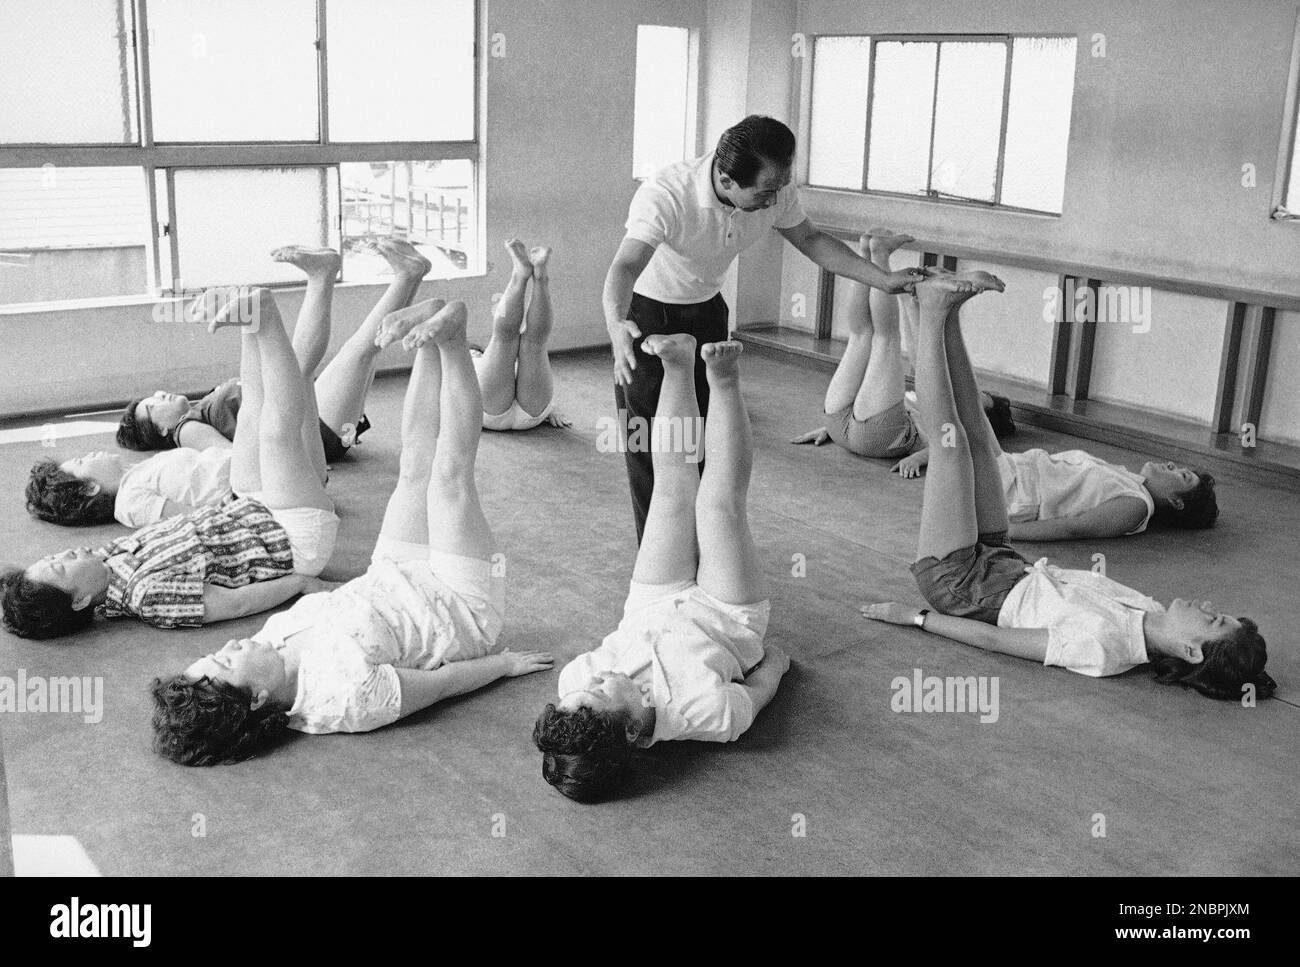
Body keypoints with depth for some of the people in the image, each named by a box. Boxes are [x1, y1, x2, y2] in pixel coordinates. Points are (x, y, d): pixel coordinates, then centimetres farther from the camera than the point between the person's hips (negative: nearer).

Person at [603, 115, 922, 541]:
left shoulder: (775, 193, -20)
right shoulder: (665, 196, -37)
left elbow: (811, 240, -2)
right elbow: (625, 267, -48)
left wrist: (885, 279, -9)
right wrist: (617, 326, -69)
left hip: (705, 310, 5)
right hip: (646, 312, -5)